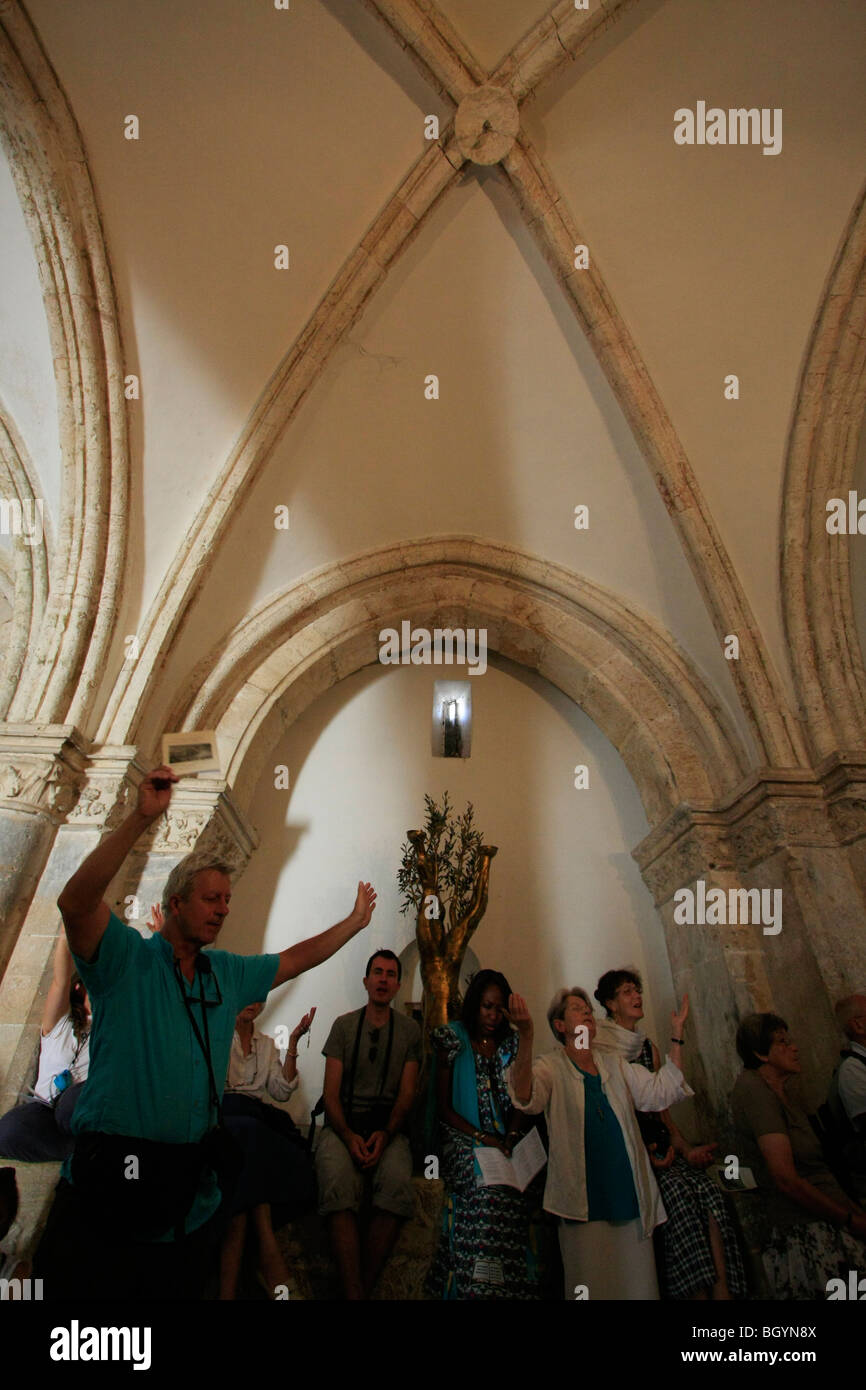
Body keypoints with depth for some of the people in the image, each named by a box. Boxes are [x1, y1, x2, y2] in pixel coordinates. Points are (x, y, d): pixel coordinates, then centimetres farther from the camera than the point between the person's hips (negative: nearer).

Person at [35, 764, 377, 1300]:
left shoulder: (230, 974, 11)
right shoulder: (126, 957, -8)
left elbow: (293, 961, 23)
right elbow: (76, 903, -25)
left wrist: (354, 922, 24)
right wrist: (142, 818, -34)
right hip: (108, 1190, -5)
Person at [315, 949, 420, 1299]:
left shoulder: (410, 1030, 10)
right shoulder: (344, 1025, 9)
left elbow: (407, 1093, 6)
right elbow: (331, 1092, 4)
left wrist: (385, 1133, -12)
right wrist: (348, 1136, -14)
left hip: (388, 1127, 1)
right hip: (343, 1123, 0)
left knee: (398, 1185, -32)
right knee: (338, 1185, -33)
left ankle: (366, 1286, -18)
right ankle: (354, 1293, -27)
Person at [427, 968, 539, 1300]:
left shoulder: (509, 1043, 13)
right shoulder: (453, 1041, 2)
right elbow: (443, 1106, 0)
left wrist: (511, 1136, -4)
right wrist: (481, 1137, -11)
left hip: (503, 1139, 3)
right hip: (462, 1137, -3)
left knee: (513, 1182, -23)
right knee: (485, 1182, -28)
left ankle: (515, 1283, -12)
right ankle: (476, 1285, -17)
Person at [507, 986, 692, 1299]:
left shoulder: (616, 1065, 15)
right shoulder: (550, 1067, -1)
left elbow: (660, 1092, 6)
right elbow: (527, 1099, -22)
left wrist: (676, 1034, 0)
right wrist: (525, 1036, -38)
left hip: (628, 1192, 5)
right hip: (583, 1198, -4)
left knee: (636, 1281, 9)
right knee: (590, 1287, 0)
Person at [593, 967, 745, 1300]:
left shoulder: (649, 1047, 18)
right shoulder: (601, 1046, -2)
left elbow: (661, 1106, 17)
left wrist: (686, 1147, 3)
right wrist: (641, 1152, -15)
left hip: (656, 1139, 6)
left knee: (708, 1191, -19)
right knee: (677, 1192, -27)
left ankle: (723, 1290, -21)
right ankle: (698, 1292, -20)